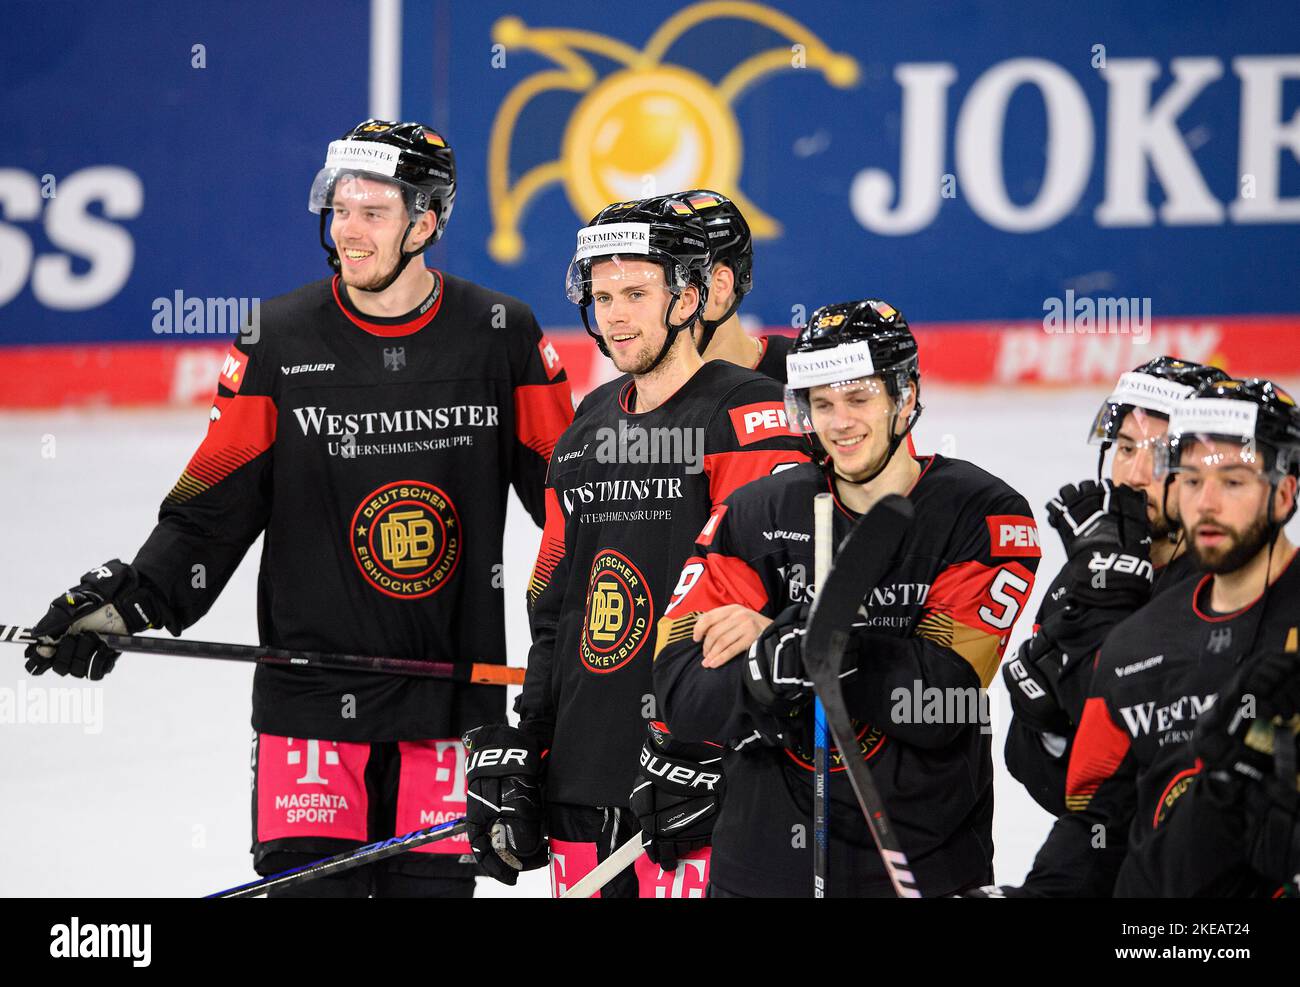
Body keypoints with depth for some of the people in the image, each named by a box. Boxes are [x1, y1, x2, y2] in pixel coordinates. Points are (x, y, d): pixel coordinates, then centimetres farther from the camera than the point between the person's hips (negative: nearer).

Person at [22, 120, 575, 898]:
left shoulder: (501, 336, -1)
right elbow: (214, 504, 1)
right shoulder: (279, 342, -1)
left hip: (453, 690, 0)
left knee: (433, 879, 4)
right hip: (313, 682, 0)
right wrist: (128, 599, -10)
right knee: (308, 882, -6)